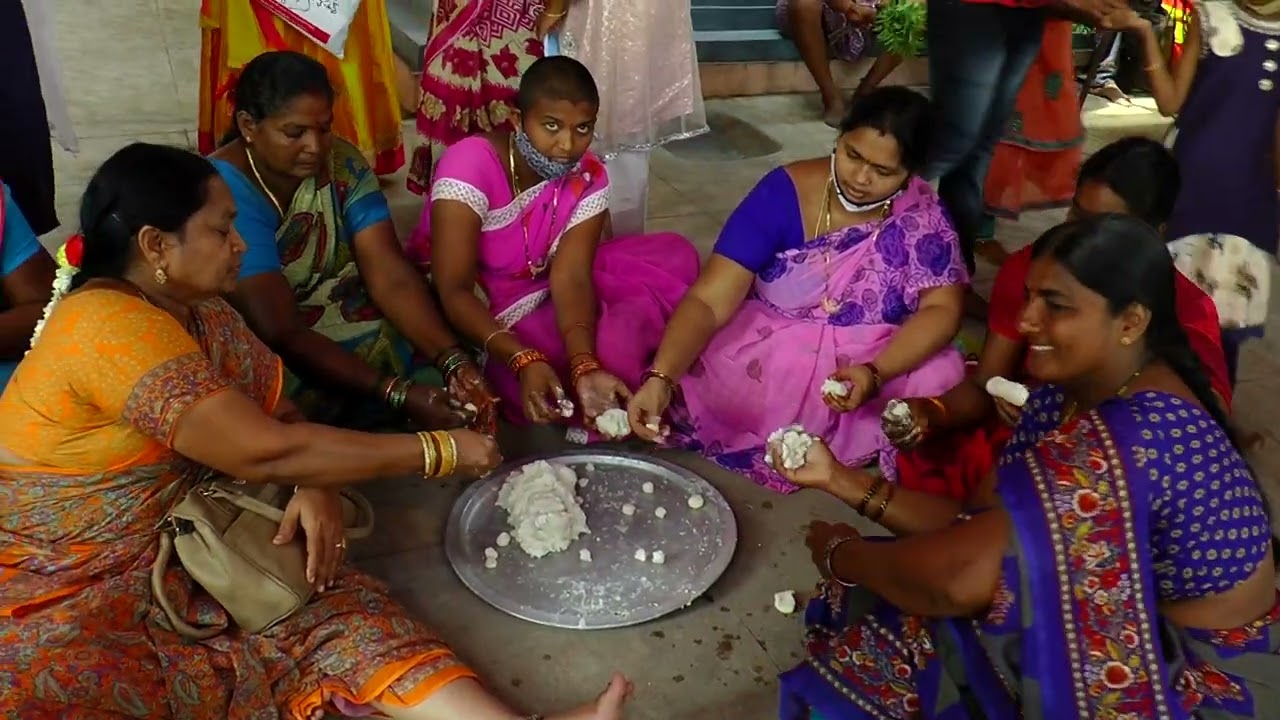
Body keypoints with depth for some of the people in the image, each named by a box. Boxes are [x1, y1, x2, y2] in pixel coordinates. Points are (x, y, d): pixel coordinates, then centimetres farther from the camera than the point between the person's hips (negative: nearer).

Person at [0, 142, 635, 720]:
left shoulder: (196, 310, 7)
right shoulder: (108, 327, -24)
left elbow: (281, 414, 8)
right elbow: (266, 450, -28)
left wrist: (318, 488, -16)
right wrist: (439, 449, -23)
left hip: (177, 553, 6)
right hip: (63, 593, -6)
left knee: (335, 606, -17)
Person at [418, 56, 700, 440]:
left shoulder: (589, 177, -11)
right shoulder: (470, 165, -26)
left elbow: (571, 276, -22)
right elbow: (453, 290, -28)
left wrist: (586, 367, -41)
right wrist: (523, 360, -43)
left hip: (545, 294, 5)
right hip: (475, 315, -4)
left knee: (674, 256, -12)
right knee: (532, 391, -35)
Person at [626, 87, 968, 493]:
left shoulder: (922, 216, -8)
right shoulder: (784, 192, -14)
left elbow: (942, 308, -13)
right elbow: (709, 300, -20)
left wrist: (875, 373, -32)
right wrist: (660, 378, -36)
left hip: (881, 362, 1)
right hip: (767, 355, 0)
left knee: (942, 381, -28)